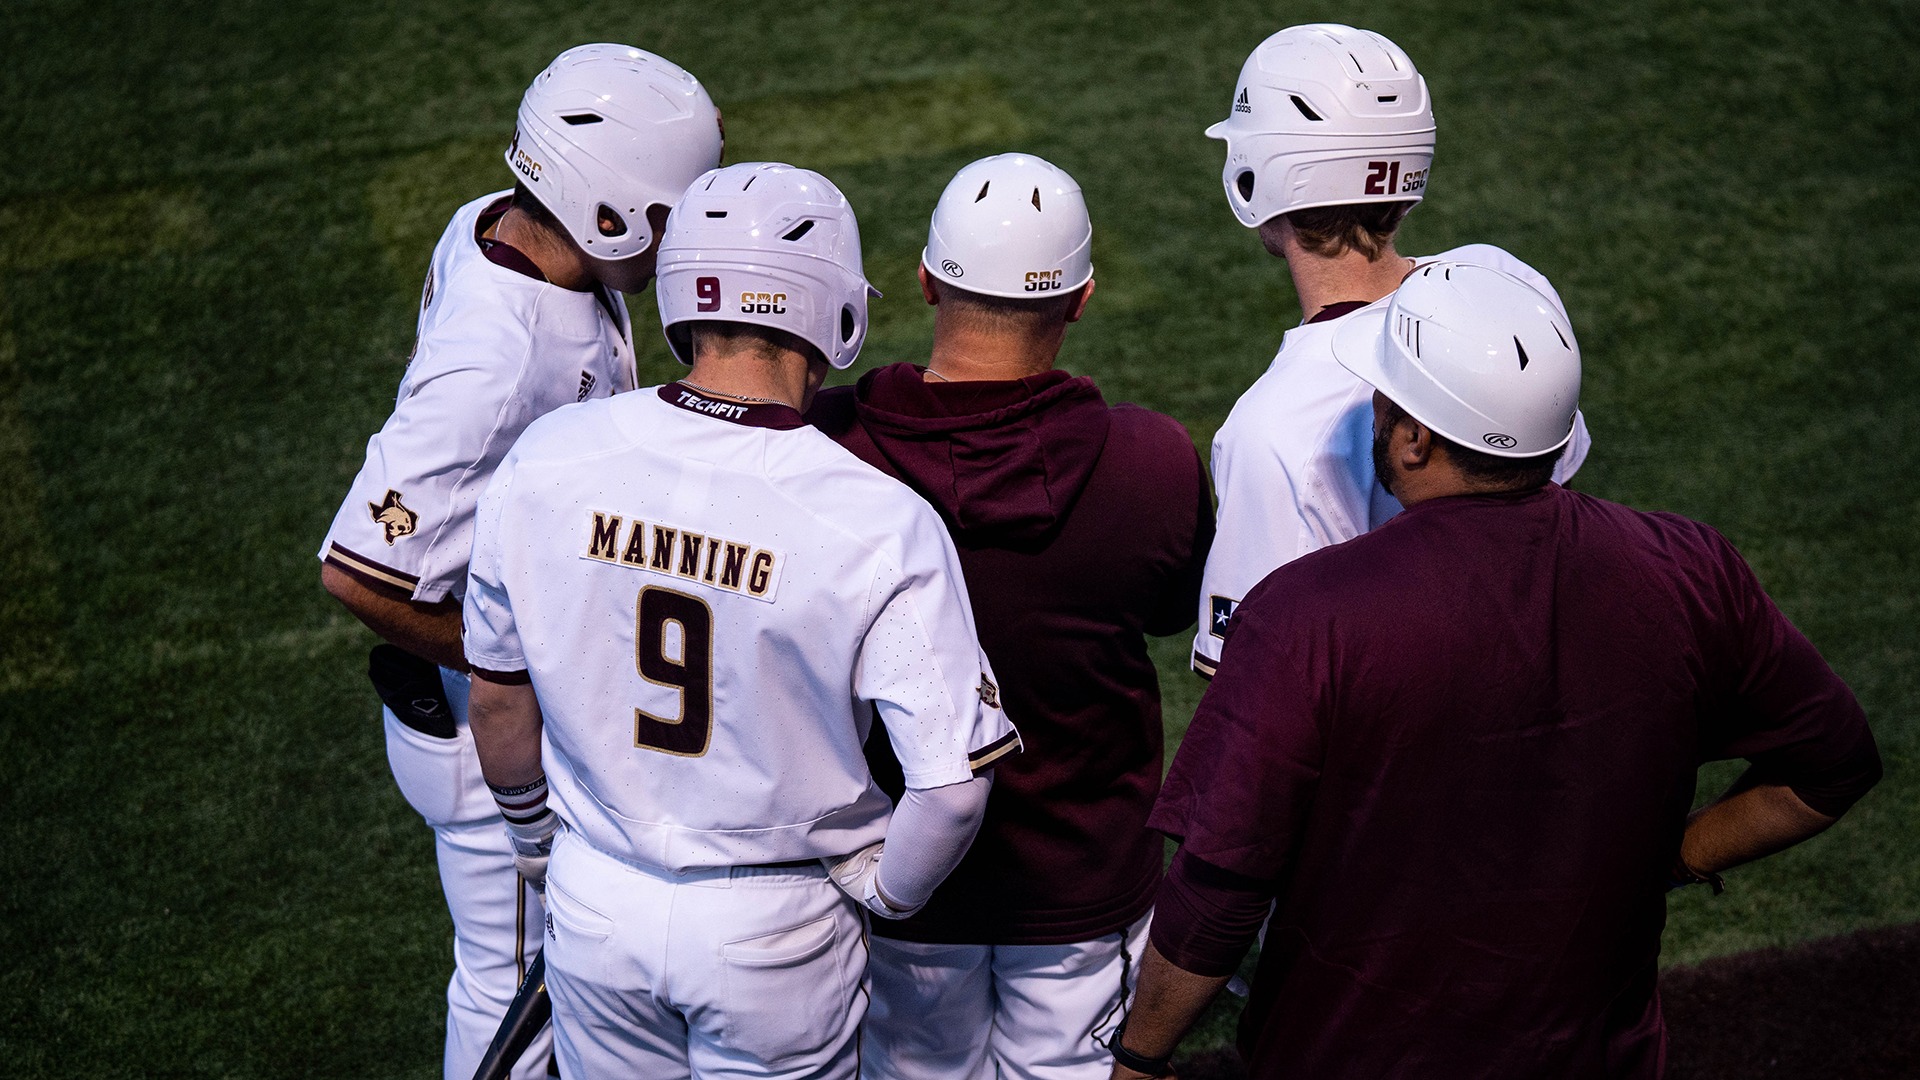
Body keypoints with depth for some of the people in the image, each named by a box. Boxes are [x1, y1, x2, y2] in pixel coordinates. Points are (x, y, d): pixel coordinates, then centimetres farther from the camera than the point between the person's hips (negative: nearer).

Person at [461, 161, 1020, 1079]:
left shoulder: (547, 459, -13)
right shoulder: (880, 526, -23)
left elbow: (498, 697, -1)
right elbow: (954, 782, -22)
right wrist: (881, 892, -1)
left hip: (597, 898, 3)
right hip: (774, 931, -3)